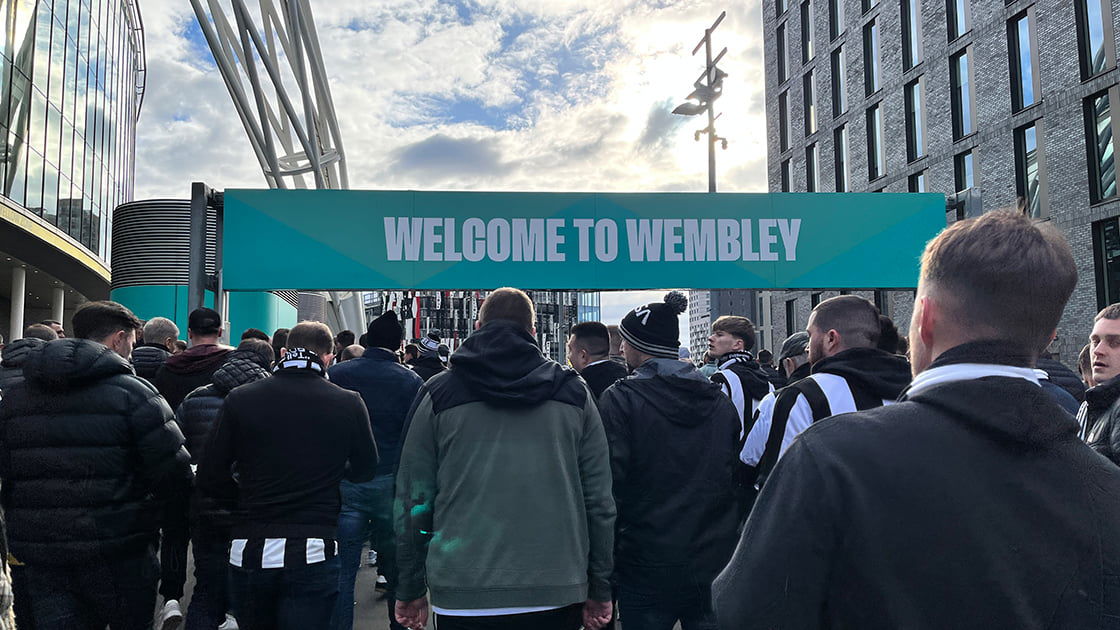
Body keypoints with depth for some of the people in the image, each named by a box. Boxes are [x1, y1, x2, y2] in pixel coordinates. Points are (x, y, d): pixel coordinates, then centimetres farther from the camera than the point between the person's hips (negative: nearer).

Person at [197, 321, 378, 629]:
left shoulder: (240, 399, -3)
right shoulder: (348, 404, -5)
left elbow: (209, 478, -1)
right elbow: (364, 470, 8)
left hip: (250, 550, 2)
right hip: (313, 553, -2)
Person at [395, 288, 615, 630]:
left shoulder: (438, 394, 1)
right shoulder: (573, 392, 4)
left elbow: (412, 499, 2)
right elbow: (600, 499, 3)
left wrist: (410, 590, 11)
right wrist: (600, 591, 10)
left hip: (463, 595, -1)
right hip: (558, 593, 1)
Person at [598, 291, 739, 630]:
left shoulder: (620, 399, -11)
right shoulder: (719, 398, 5)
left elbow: (610, 482, -14)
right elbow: (738, 477, 10)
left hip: (648, 567, -4)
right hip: (715, 562, 5)